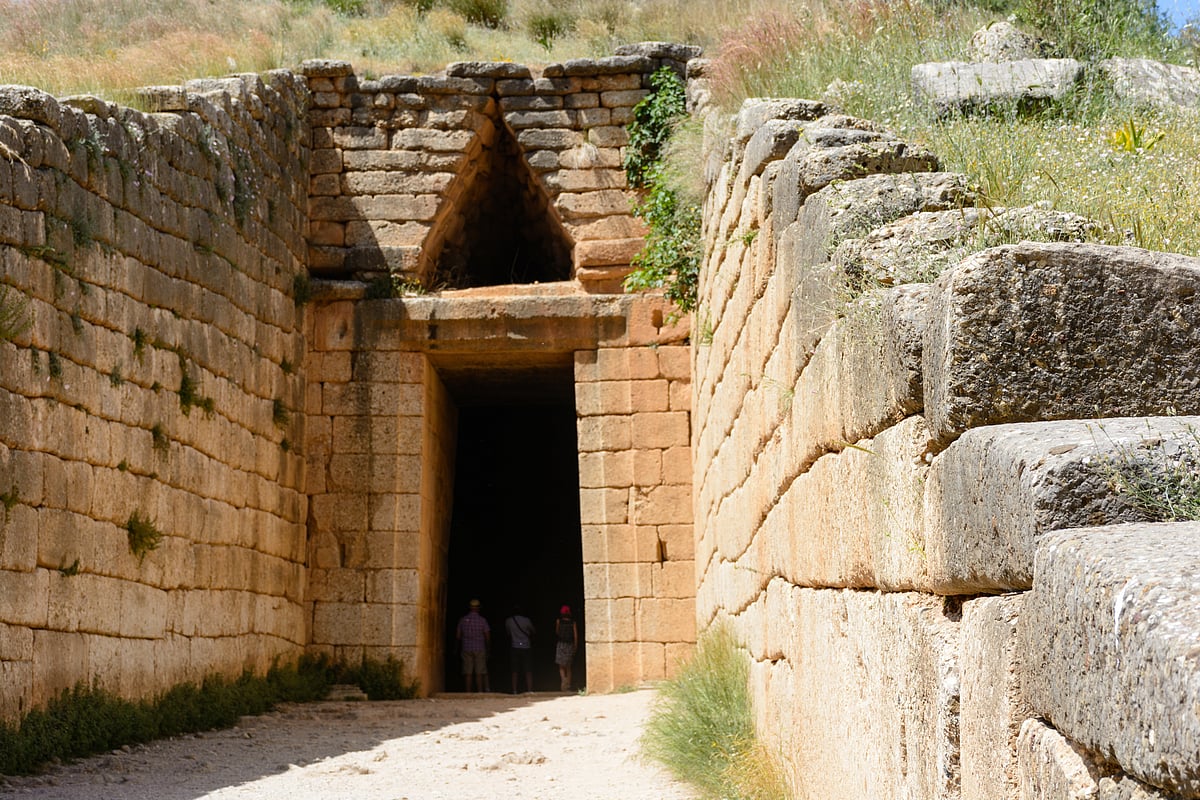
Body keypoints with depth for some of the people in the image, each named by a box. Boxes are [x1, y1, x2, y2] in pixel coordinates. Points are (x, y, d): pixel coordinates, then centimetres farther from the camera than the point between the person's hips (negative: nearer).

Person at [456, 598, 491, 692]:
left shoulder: (463, 620, 3)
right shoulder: (482, 620, -3)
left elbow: (458, 636, 5)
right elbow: (488, 636, -3)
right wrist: (488, 647, 10)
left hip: (466, 649, 2)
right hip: (480, 649, -2)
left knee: (468, 673, 2)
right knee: (480, 672, 1)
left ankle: (468, 692, -1)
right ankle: (480, 691, -2)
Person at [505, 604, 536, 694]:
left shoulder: (508, 621, -2)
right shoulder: (526, 620, -8)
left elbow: (508, 634, 11)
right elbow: (534, 631, 7)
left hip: (515, 648, 2)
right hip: (526, 647, -2)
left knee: (515, 671, 6)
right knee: (528, 672, 2)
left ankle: (514, 691, 3)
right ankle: (529, 691, -3)